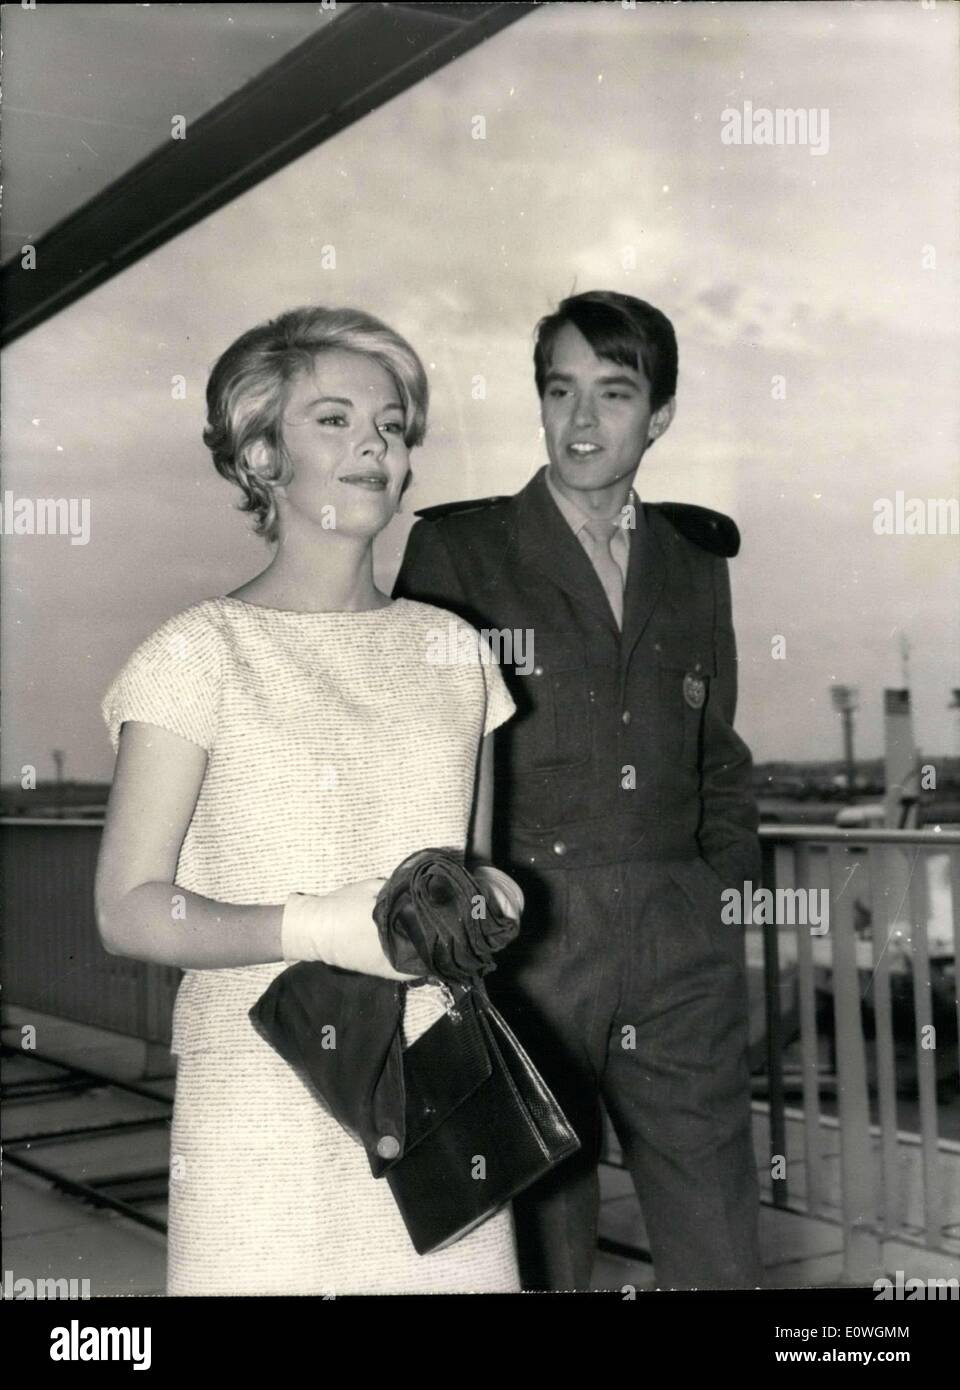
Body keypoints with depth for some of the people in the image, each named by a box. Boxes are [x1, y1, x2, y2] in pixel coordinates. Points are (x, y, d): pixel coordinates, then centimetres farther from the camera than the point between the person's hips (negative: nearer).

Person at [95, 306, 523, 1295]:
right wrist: (315, 927, -19)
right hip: (266, 1095, -4)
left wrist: (487, 894, -2)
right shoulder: (203, 651, -4)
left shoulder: (451, 649, 10)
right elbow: (129, 911, -8)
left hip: (441, 1090, 4)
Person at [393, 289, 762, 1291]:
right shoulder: (454, 550, 1)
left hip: (682, 959, 4)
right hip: (522, 950, -3)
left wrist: (726, 903, 10)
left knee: (721, 1254, 7)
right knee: (536, 1258, 7)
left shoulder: (696, 563, 14)